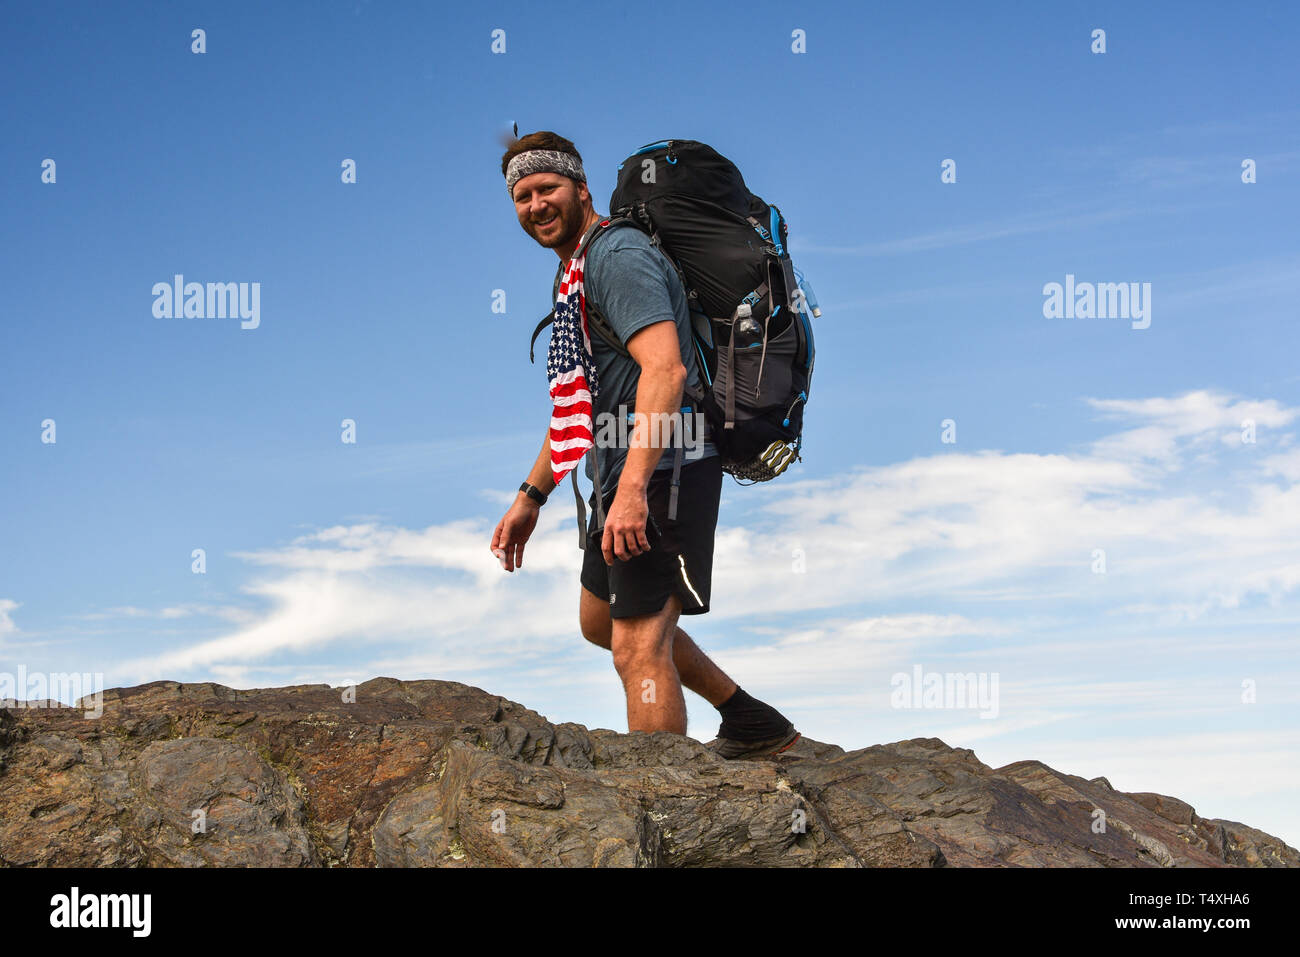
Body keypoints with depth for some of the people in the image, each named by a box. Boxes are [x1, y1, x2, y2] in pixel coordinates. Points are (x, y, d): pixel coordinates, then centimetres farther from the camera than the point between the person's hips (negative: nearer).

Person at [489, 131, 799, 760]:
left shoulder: (618, 254, -13)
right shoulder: (578, 270, 19)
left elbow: (665, 368, -27)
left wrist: (632, 488, -34)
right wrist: (530, 496, 22)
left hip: (663, 469, -11)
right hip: (627, 473, 11)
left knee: (639, 646, -12)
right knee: (600, 621, 23)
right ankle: (751, 722, 30)